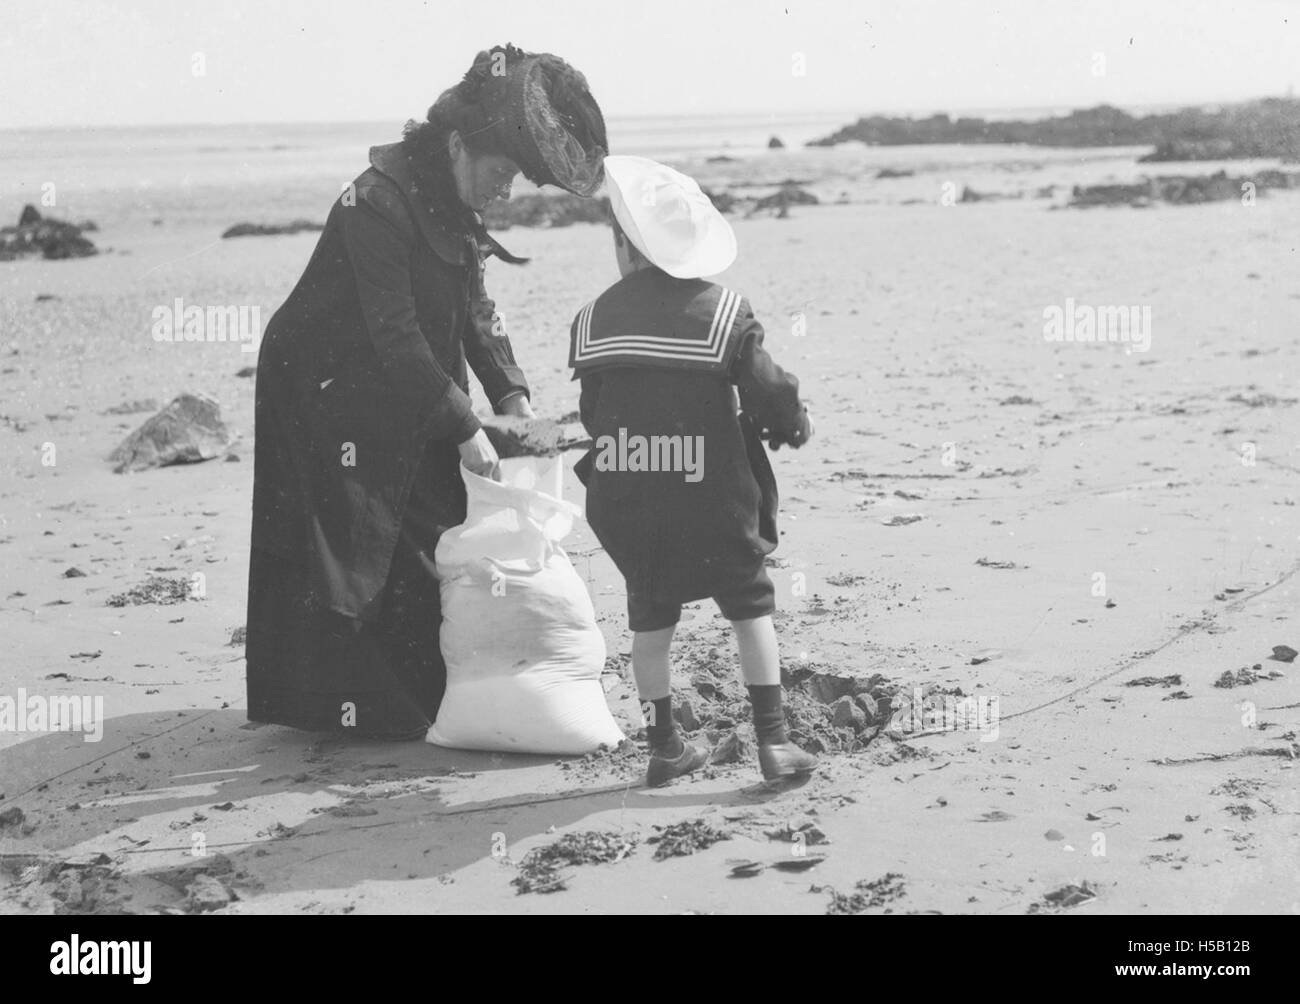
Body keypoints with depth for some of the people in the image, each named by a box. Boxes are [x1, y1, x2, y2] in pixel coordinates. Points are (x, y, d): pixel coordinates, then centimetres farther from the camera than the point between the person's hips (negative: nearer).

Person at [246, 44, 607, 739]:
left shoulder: (450, 207, 3)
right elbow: (396, 335, -28)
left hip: (399, 395, 9)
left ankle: (421, 694, 17)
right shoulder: (378, 204, -25)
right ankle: (343, 705, 4)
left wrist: (512, 397, -5)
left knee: (429, 539, 9)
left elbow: (475, 308, 8)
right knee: (350, 545, -5)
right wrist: (464, 426, -26)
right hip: (326, 391, -9)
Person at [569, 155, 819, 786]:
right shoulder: (723, 311, -8)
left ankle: (664, 746, 20)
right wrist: (794, 425, 16)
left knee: (649, 620, 15)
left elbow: (593, 415, 8)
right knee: (750, 607, 11)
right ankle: (773, 740, 6)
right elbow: (768, 392, -5)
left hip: (624, 501, 3)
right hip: (712, 496, -2)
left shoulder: (593, 320, 1)